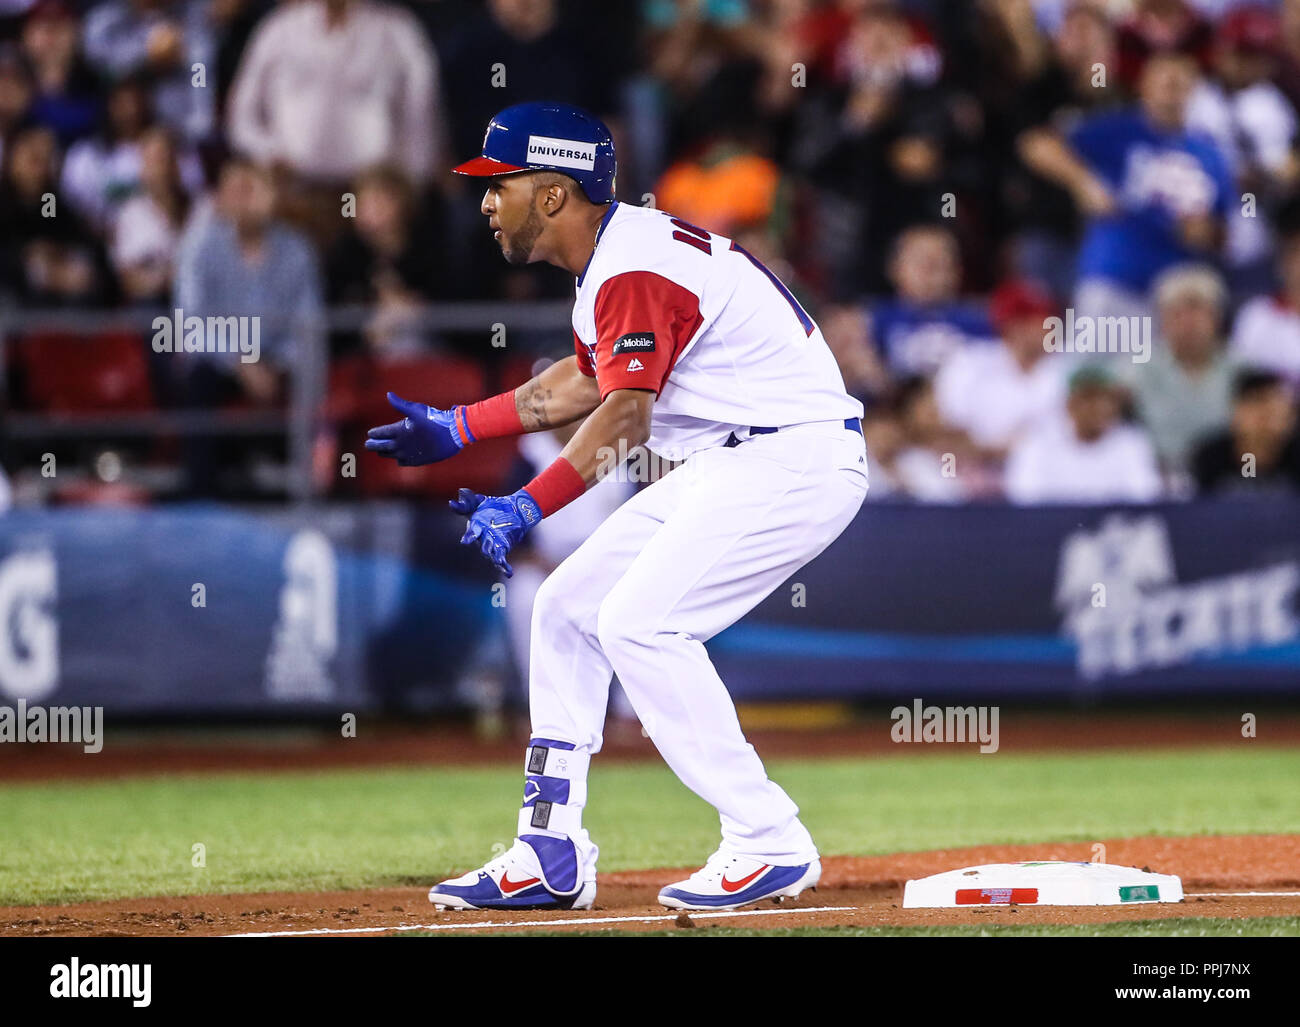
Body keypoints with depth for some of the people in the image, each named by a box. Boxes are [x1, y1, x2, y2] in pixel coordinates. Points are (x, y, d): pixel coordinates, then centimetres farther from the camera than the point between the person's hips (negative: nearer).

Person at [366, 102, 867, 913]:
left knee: (641, 621, -19)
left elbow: (626, 416, -30)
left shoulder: (636, 270, -20)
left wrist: (526, 510, -37)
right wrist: (455, 430, 29)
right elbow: (586, 381, 28)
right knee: (569, 606, 9)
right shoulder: (613, 257, 13)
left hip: (795, 459, -11)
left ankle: (770, 845, -15)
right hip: (724, 470, 11)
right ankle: (552, 855, 12)